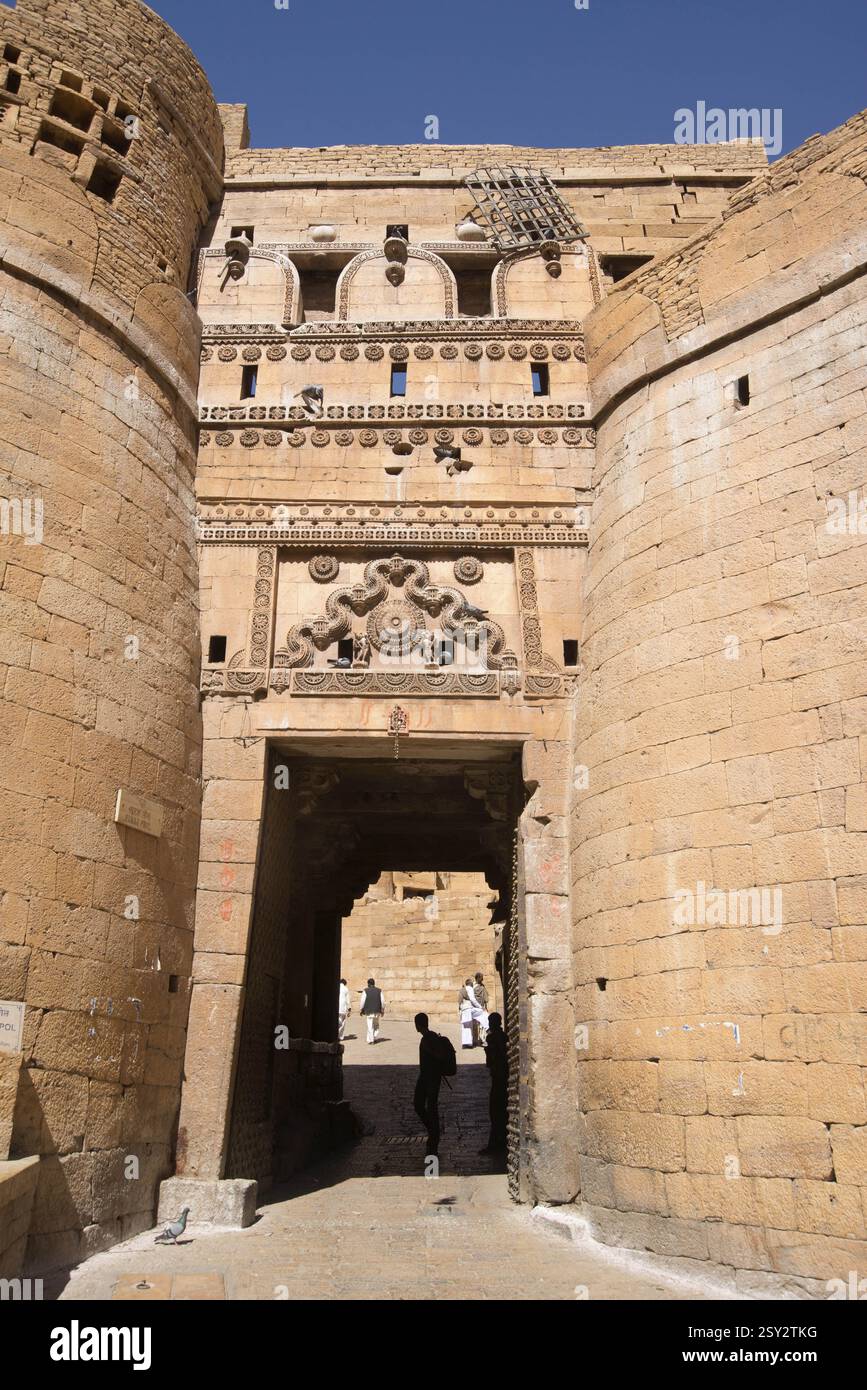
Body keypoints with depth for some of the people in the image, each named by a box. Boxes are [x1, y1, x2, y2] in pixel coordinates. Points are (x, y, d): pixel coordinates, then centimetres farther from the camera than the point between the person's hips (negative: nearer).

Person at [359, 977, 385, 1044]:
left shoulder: (366, 991, -4)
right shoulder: (379, 991, 3)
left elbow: (362, 1001, -6)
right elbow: (383, 1001, 1)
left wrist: (362, 1010, 4)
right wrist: (382, 1011, 8)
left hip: (369, 1011, -2)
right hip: (377, 1011, 2)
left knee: (370, 1026, 2)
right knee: (376, 1025, 18)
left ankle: (371, 1040, 0)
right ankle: (375, 1038, 13)